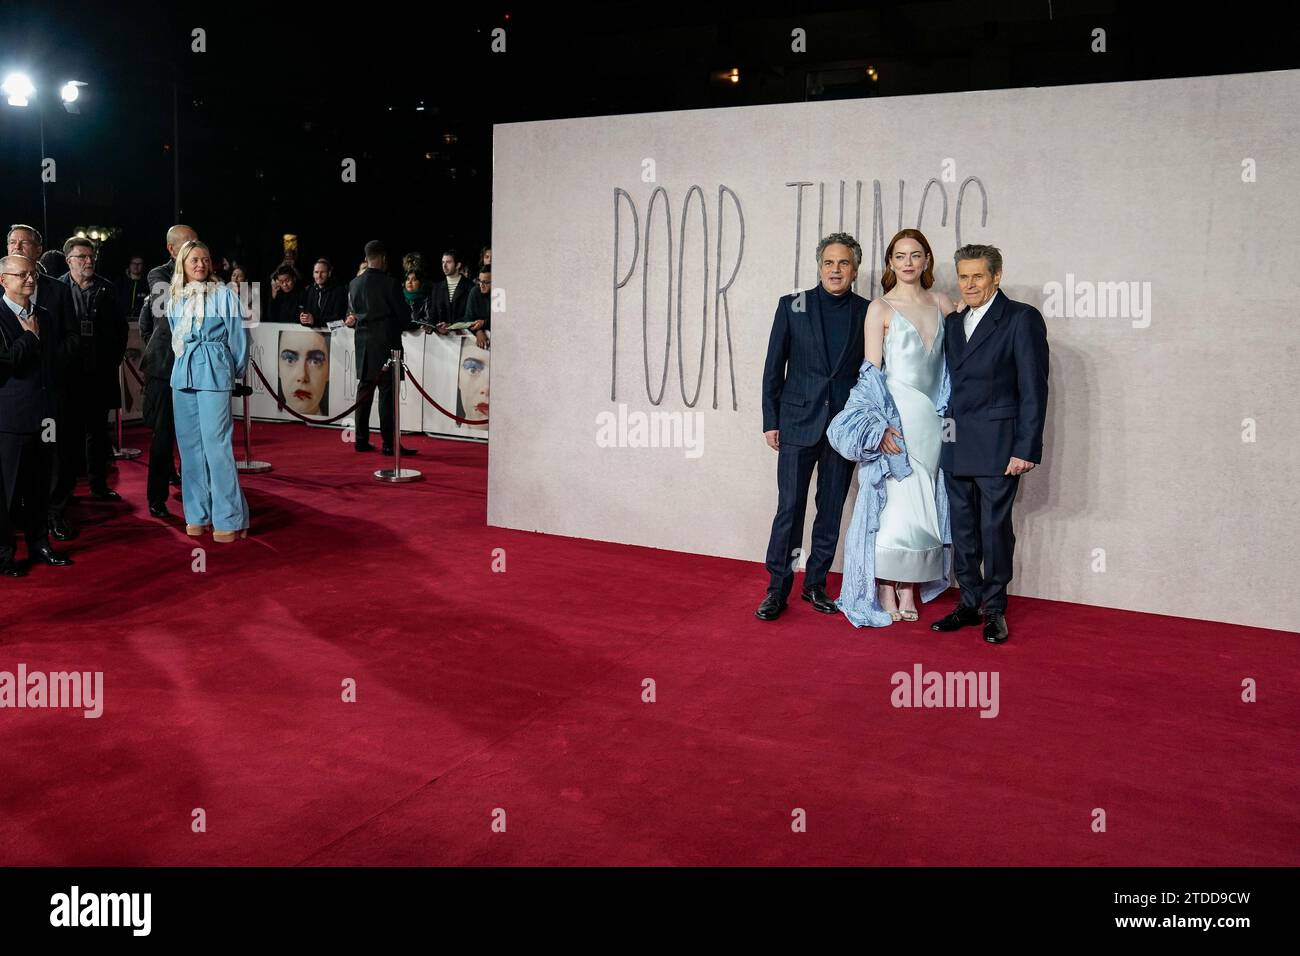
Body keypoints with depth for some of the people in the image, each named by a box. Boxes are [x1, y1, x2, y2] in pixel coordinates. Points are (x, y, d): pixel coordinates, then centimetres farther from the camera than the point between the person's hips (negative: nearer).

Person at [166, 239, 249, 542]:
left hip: (213, 372, -6)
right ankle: (198, 514, 15)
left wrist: (235, 372, 8)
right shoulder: (174, 297, 11)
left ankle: (229, 519, -5)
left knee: (215, 443, -9)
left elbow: (238, 336, 2)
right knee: (189, 443, 7)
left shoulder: (224, 294, -3)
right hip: (183, 373, 6)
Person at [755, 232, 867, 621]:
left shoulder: (868, 313, 4)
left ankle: (815, 584, 21)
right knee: (789, 508, -2)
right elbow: (774, 366, 3)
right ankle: (777, 589, 8)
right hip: (798, 423, -1)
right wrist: (770, 421, -1)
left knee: (831, 511, 8)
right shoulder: (792, 305, 2)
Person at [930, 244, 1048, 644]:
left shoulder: (1022, 318, -5)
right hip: (955, 448, 6)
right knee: (963, 531, 10)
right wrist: (942, 436, 8)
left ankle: (995, 610, 14)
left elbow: (1033, 389, -9)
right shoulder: (953, 322, 14)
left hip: (997, 448, -6)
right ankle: (970, 604, 21)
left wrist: (1026, 449, -14)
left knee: (995, 529, 1)